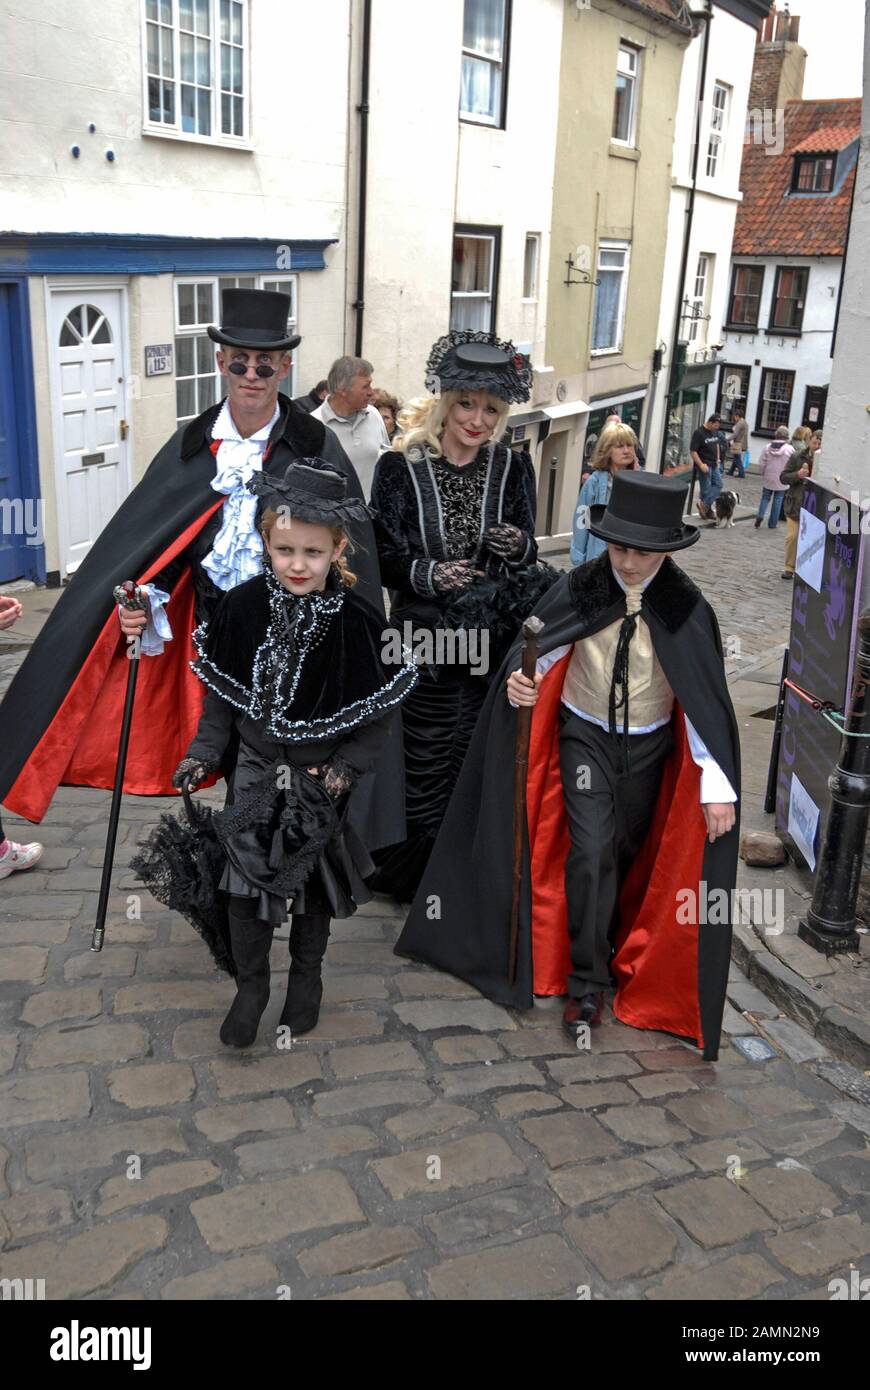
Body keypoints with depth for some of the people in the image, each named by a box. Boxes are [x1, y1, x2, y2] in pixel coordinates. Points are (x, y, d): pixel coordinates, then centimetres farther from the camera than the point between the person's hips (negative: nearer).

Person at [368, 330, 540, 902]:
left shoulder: (510, 469, 3)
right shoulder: (400, 467, -5)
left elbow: (528, 564, 7)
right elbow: (383, 559, -5)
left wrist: (519, 547, -16)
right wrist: (429, 574, -23)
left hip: (490, 640, 2)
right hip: (421, 640, -2)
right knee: (421, 763, 3)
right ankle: (412, 874, 25)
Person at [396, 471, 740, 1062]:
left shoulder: (687, 608, -18)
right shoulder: (579, 588, -15)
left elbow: (706, 698, -17)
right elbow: (539, 648, -10)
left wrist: (717, 787, -20)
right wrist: (520, 677, -34)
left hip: (649, 745, 1)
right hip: (585, 735, 0)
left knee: (631, 853, 15)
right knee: (591, 850, -9)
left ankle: (623, 951, 43)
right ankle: (587, 984, 4)